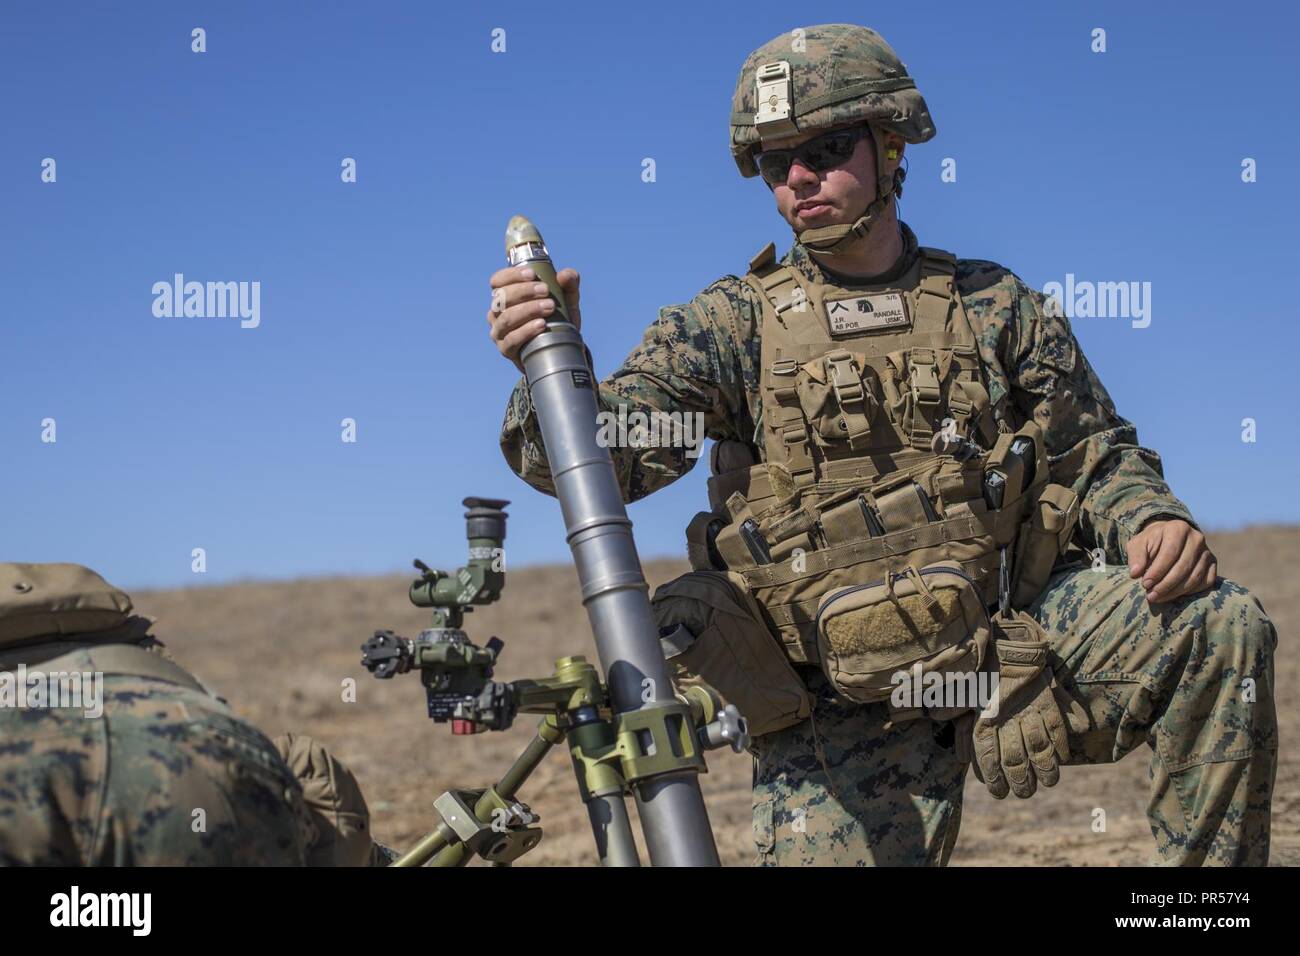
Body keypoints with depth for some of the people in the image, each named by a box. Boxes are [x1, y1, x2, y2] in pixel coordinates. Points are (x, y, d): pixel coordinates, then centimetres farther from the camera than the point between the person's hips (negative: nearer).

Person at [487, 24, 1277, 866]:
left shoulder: (994, 303, 10)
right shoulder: (732, 323, 4)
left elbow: (1097, 450, 14)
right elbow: (596, 454, -7)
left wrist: (1152, 517, -9)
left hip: (1016, 631, 1)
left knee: (1222, 627, -18)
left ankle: (1213, 871, -4)